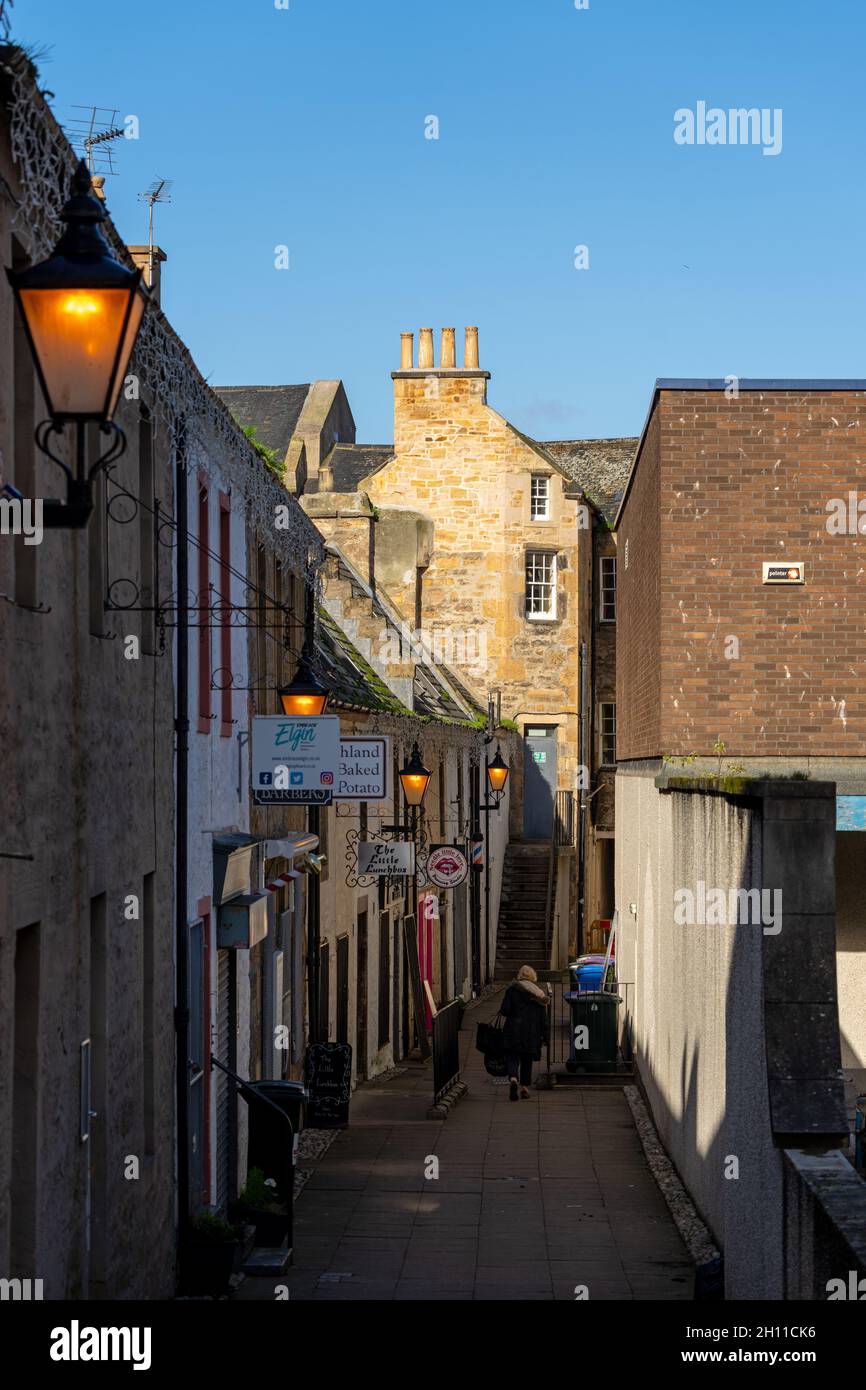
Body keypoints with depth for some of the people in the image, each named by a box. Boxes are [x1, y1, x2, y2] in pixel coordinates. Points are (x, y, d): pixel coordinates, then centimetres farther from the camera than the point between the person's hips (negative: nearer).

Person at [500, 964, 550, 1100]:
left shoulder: (512, 990, -3)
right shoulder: (539, 993, 4)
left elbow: (505, 1010, -9)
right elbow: (543, 1018, 3)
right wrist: (545, 1036, 6)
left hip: (513, 1030, -2)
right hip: (532, 1033, 3)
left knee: (512, 1057, -1)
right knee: (527, 1060, 15)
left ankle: (513, 1078, -27)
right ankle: (524, 1087, 16)